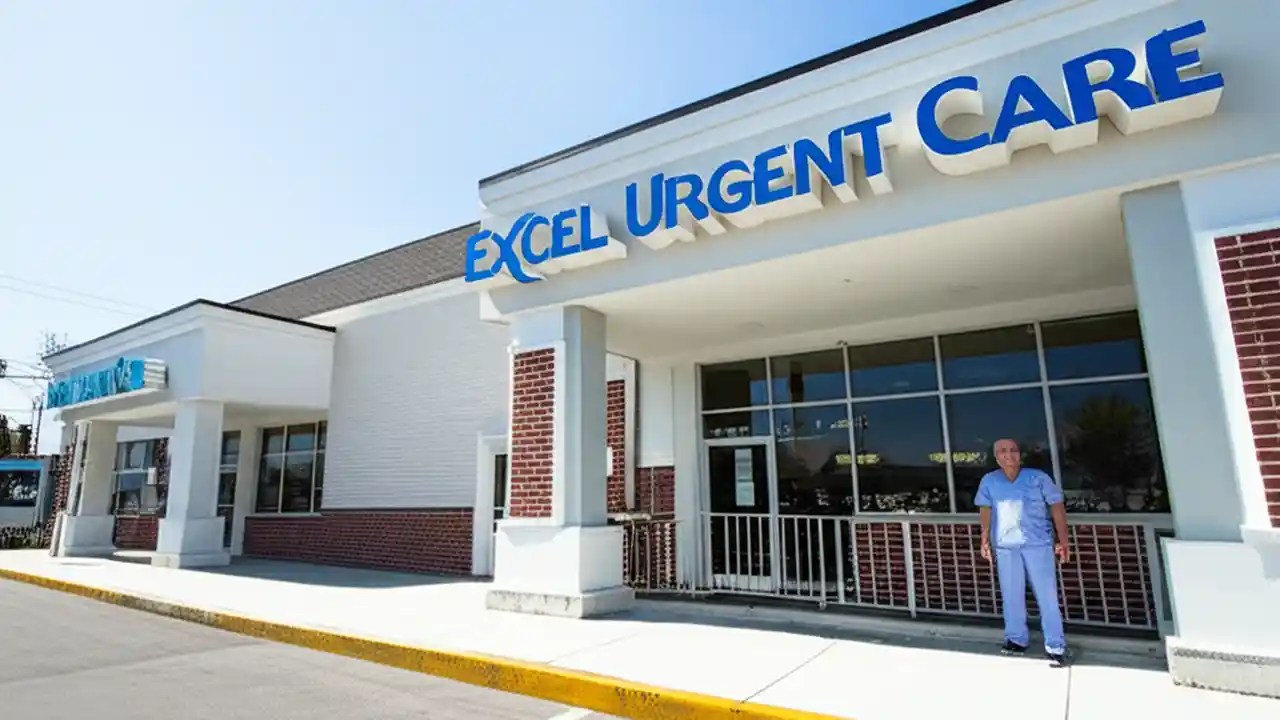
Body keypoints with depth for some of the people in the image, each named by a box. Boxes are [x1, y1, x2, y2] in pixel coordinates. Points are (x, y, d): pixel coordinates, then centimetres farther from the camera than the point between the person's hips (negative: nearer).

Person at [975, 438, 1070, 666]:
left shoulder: (1038, 477, -1)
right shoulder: (988, 481, 5)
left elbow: (1057, 507, 0)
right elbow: (985, 510, 5)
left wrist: (1062, 541, -6)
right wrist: (985, 539, -4)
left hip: (1038, 543, -2)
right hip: (1005, 546, 2)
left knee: (1047, 596, 0)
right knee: (1011, 595, 10)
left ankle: (1055, 646, 9)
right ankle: (1016, 639, 23)